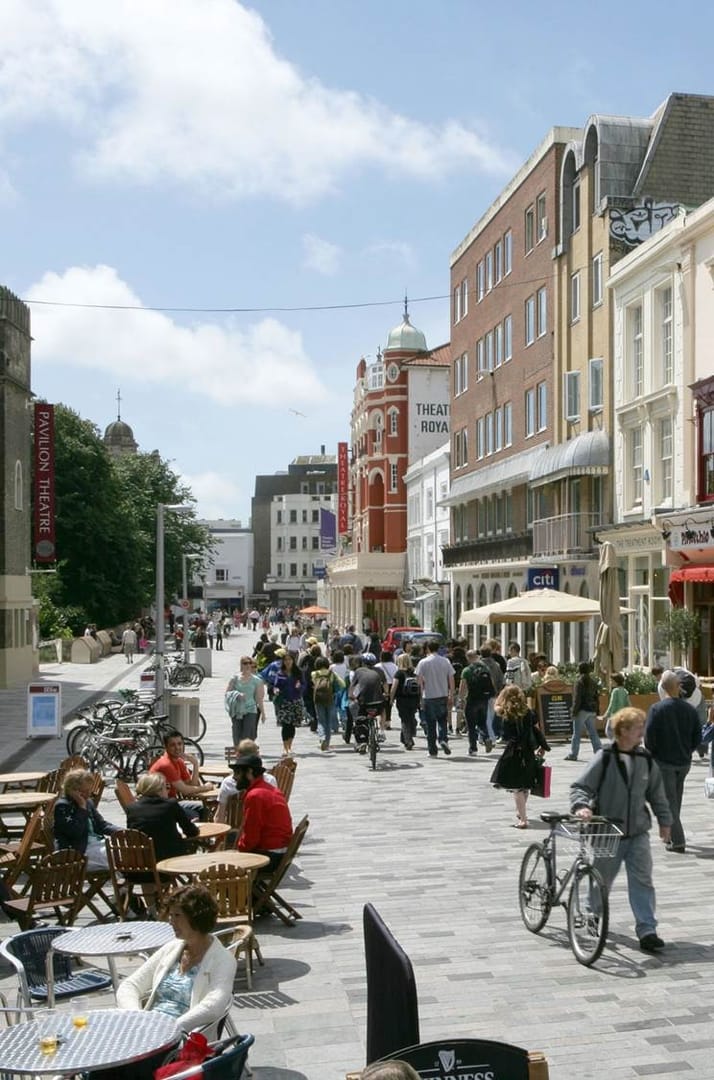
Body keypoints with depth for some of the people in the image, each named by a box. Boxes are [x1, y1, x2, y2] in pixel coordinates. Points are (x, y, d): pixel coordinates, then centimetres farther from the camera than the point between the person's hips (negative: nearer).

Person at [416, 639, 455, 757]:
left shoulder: (423, 662, -5)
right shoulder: (446, 661, 1)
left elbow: (420, 681, -6)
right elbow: (451, 680, 2)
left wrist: (421, 694, 7)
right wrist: (451, 696, 9)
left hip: (428, 697, -2)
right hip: (443, 696, 2)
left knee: (430, 725, 6)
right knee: (442, 721, 16)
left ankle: (433, 750, 8)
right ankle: (443, 739, -9)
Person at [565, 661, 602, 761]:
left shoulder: (579, 681, -11)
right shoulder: (592, 682, 12)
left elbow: (577, 698, -16)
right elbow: (596, 696, 15)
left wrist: (574, 711, -13)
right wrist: (596, 711, 18)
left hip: (582, 709, -7)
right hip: (591, 710, 7)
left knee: (576, 734, -2)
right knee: (593, 733, 11)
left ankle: (573, 754, 0)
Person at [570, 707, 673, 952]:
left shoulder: (646, 760, 2)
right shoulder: (604, 758, -12)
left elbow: (657, 793, 14)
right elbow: (580, 787, -13)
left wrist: (665, 821, 15)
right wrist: (581, 806, -30)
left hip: (638, 833, 3)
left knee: (642, 881, -5)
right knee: (602, 878, 14)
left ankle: (647, 931, -2)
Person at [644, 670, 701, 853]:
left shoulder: (657, 709, -14)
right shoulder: (690, 709, -1)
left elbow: (649, 736, -15)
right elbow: (697, 737, 2)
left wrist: (652, 754, 1)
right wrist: (686, 752, 15)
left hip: (664, 761, -4)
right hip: (684, 762, 5)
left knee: (669, 800, 0)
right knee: (677, 799, 19)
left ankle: (677, 841, -6)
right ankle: (672, 834, 33)